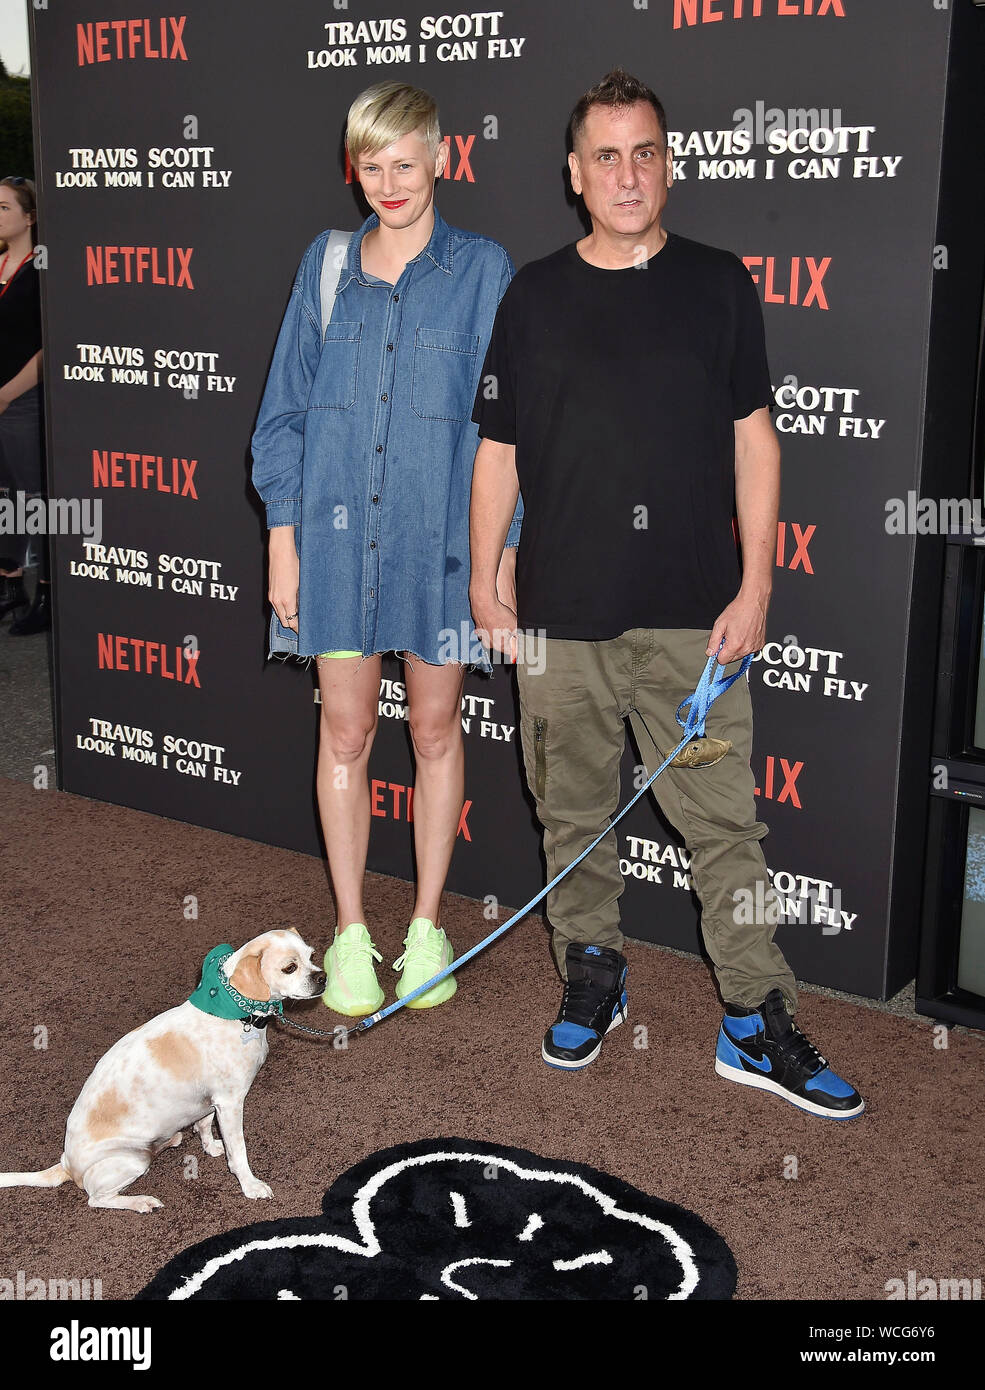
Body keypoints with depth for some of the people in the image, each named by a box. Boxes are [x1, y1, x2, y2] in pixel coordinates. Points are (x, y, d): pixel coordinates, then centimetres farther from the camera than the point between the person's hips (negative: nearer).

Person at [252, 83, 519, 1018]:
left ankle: (427, 925, 25)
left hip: (441, 536, -2)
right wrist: (282, 535, 3)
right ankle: (351, 930, 22)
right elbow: (285, 407, 9)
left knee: (436, 730, 10)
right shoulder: (326, 266, 6)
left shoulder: (482, 271, -1)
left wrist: (504, 552, -5)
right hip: (338, 533, 2)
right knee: (345, 735, 7)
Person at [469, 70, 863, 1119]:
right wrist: (484, 582, 4)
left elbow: (752, 440, 6)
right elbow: (498, 450, 8)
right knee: (573, 813, 11)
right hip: (559, 609, 1)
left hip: (691, 610, 0)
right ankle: (592, 978, 30)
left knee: (723, 817, 3)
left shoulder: (718, 285, 6)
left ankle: (756, 1022, 13)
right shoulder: (533, 296, 6)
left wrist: (754, 586, -1)